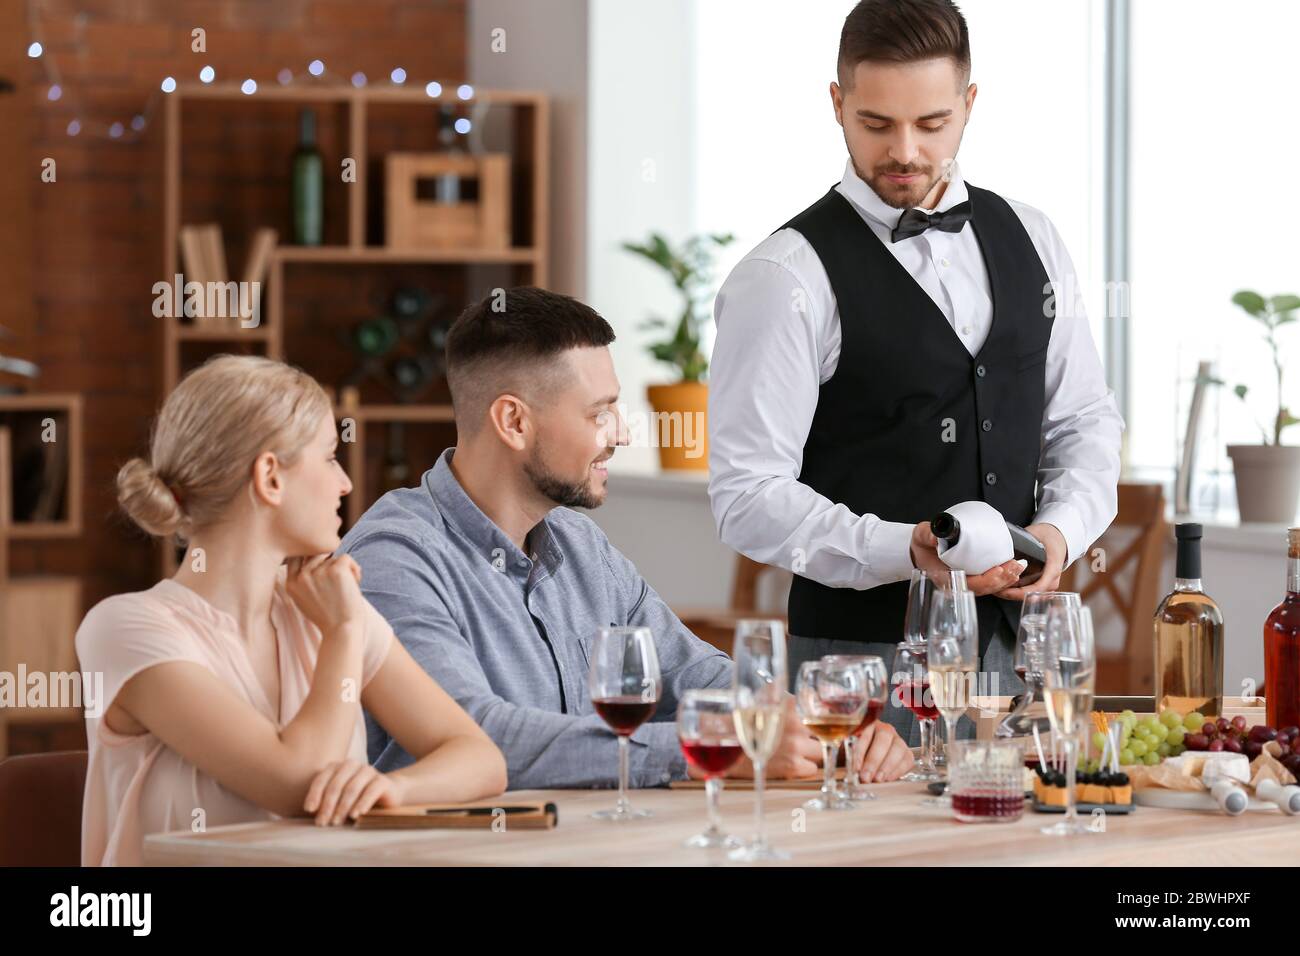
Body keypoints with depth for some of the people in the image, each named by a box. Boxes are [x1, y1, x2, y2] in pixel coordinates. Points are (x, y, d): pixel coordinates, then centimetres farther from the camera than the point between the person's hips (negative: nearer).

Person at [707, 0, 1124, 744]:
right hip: (863, 657, -5)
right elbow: (748, 497, -14)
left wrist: (1062, 528, -6)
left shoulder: (1029, 240, 9)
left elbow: (1084, 418, 14)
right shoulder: (787, 277, -10)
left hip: (1013, 647, 5)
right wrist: (905, 550, -26)